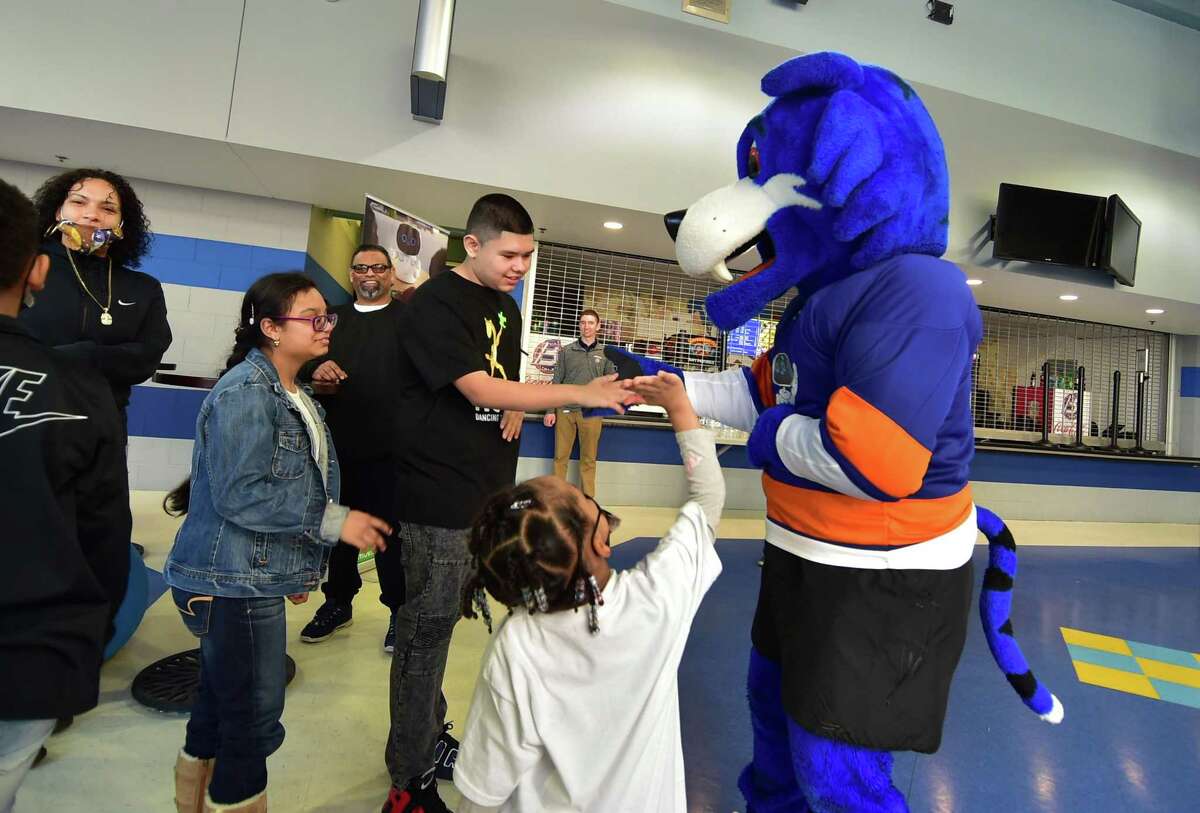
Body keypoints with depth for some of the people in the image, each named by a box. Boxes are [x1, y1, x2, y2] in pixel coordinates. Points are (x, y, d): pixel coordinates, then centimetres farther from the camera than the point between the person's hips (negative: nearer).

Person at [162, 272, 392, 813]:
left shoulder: (292, 394, 12)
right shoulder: (245, 392, -19)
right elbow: (238, 493, -27)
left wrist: (299, 564, 21)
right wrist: (334, 521, -23)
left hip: (249, 577, 10)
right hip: (233, 583, -10)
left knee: (220, 703, 25)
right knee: (254, 717, 4)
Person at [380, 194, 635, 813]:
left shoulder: (506, 306, 13)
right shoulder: (436, 303, -13)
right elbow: (479, 389, -21)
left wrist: (516, 408, 0)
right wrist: (582, 394, -26)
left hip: (484, 490, 7)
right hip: (438, 494, -7)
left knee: (438, 622, 19)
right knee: (426, 627, 1)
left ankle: (431, 732, 36)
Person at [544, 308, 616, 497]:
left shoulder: (605, 354, 8)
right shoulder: (567, 351, 6)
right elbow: (556, 381, 6)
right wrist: (550, 410, 0)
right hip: (565, 410, 0)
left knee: (588, 459, 6)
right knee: (561, 456, 5)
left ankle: (588, 500, 14)